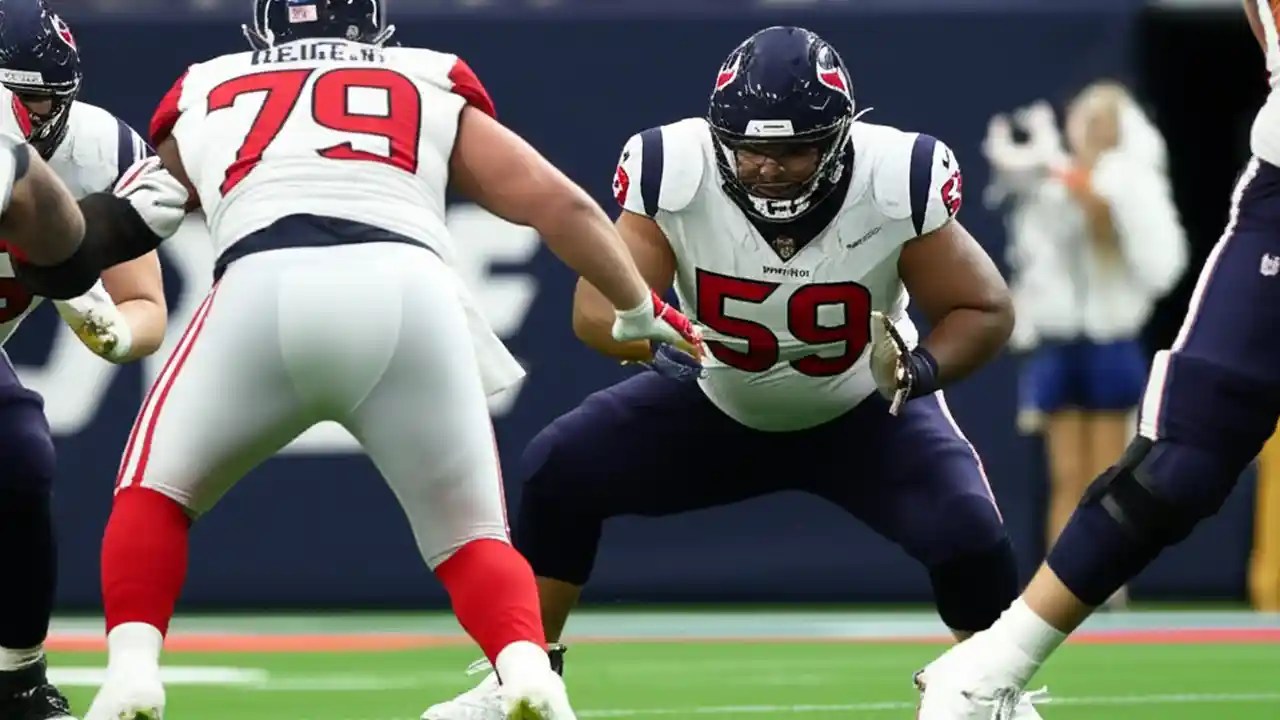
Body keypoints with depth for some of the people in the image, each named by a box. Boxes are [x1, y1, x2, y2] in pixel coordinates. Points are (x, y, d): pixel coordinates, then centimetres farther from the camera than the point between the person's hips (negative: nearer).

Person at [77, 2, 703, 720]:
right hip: (410, 293, 0)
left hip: (261, 289, 0)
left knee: (154, 491, 22)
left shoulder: (202, 97, 32)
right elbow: (560, 204, 24)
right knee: (471, 539, 15)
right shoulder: (433, 89, 31)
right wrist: (641, 310, 37)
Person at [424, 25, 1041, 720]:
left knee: (966, 527, -23)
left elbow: (985, 312, -19)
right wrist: (658, 336, -51)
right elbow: (596, 304, -28)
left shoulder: (897, 184, -30)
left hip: (864, 412, -1)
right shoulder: (675, 175, -30)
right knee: (559, 470, -16)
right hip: (714, 406, 1)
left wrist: (924, 368, -40)